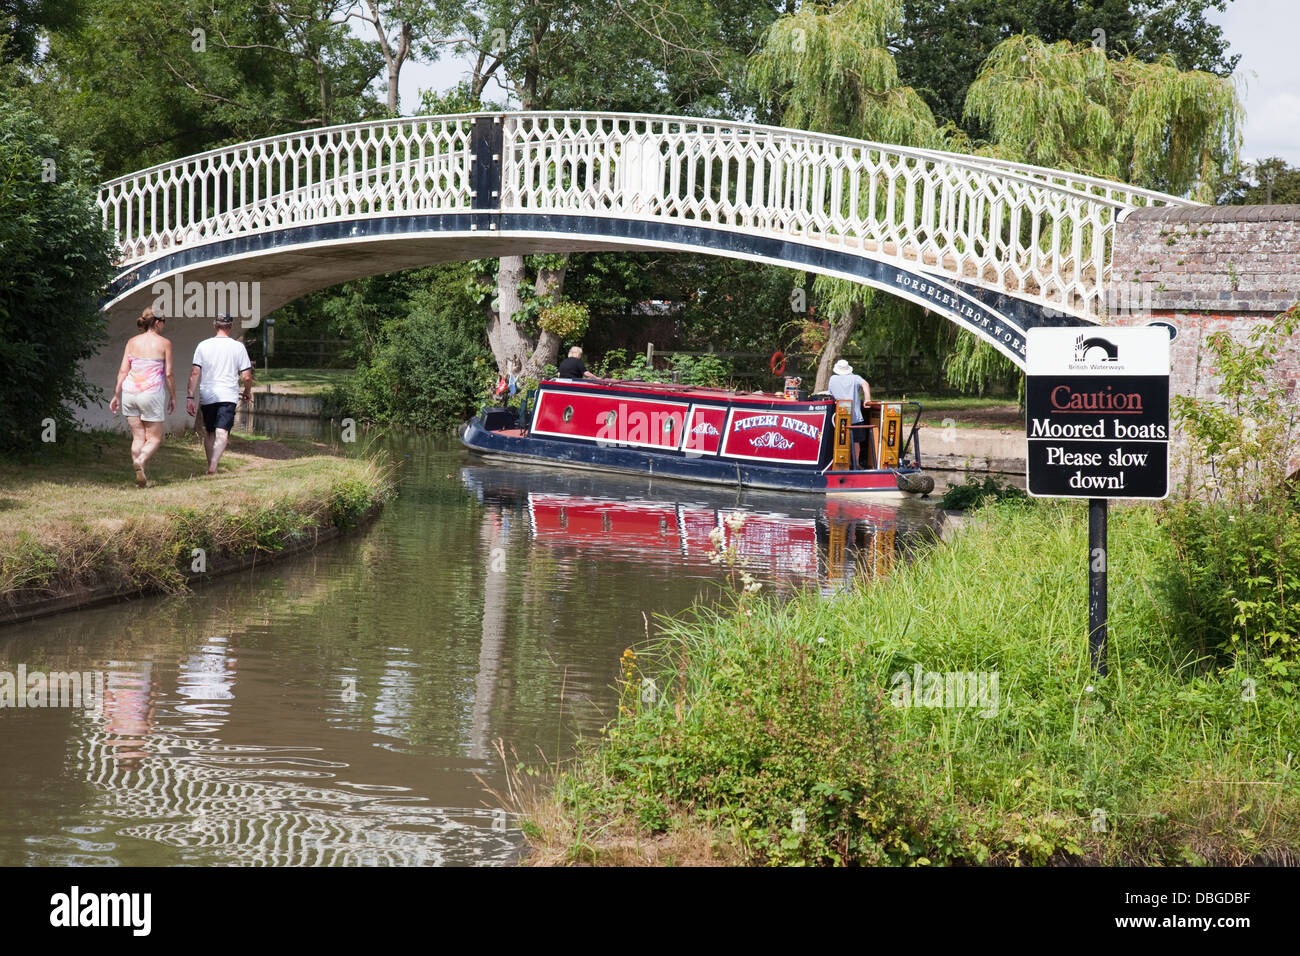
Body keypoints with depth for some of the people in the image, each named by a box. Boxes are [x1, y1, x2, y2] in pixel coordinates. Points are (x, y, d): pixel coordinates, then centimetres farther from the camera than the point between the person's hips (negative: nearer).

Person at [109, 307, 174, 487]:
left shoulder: (132, 342, 8)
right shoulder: (164, 343, -1)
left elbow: (123, 371, 5)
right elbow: (168, 374, -1)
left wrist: (116, 395, 8)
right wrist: (173, 397, 9)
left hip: (130, 391, 4)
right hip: (151, 392, -4)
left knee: (138, 437, 10)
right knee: (154, 438, 5)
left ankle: (141, 479, 3)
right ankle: (140, 462, -25)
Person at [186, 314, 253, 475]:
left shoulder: (203, 345, 5)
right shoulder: (238, 346, 1)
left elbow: (195, 373, 0)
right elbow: (246, 376, 0)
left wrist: (190, 397, 2)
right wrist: (247, 392, 19)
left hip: (207, 397, 3)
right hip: (228, 396, -2)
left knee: (209, 433, 18)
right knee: (222, 433, -11)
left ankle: (210, 466, 23)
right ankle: (213, 466, -28)